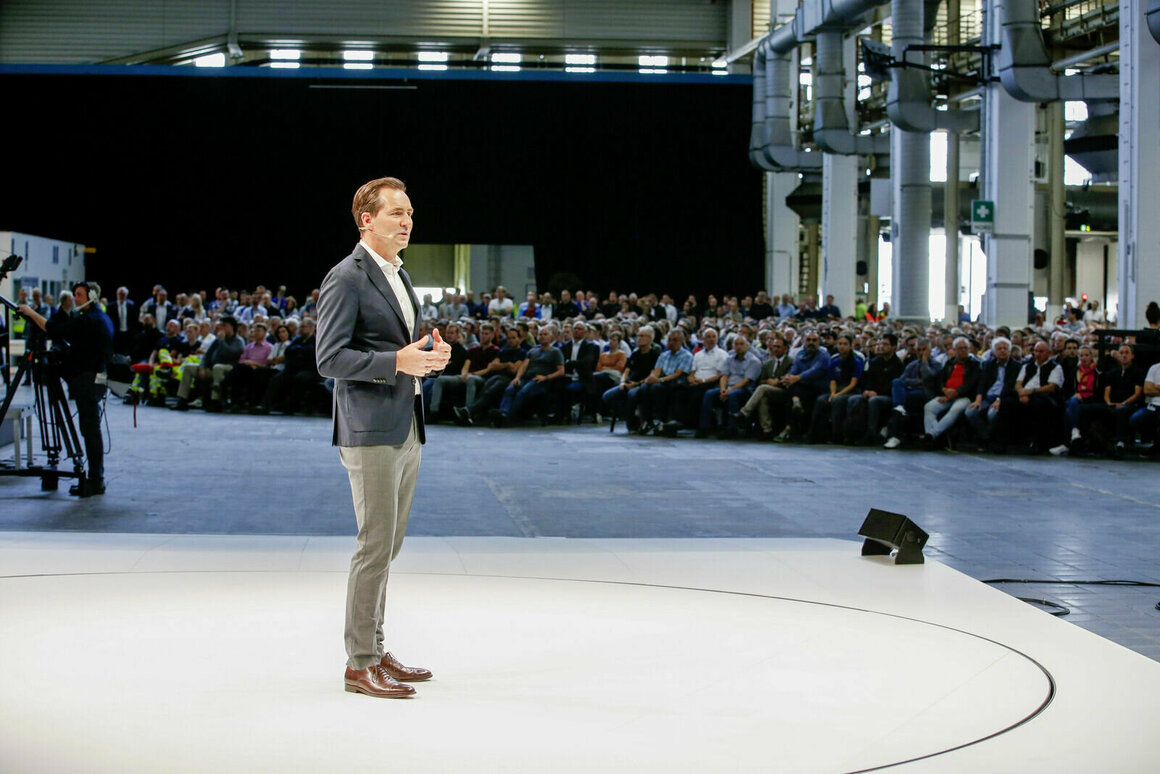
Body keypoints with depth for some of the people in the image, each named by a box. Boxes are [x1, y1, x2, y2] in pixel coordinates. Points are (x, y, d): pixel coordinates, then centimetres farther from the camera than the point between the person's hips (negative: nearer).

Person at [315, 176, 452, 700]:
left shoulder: (399, 276, 18)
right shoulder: (346, 278, -10)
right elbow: (330, 359, -16)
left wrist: (431, 353, 6)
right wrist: (397, 361, -23)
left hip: (406, 430, 9)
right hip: (370, 431, -9)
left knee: (387, 546, 13)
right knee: (376, 545, -7)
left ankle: (375, 651, 21)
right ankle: (360, 664, 0)